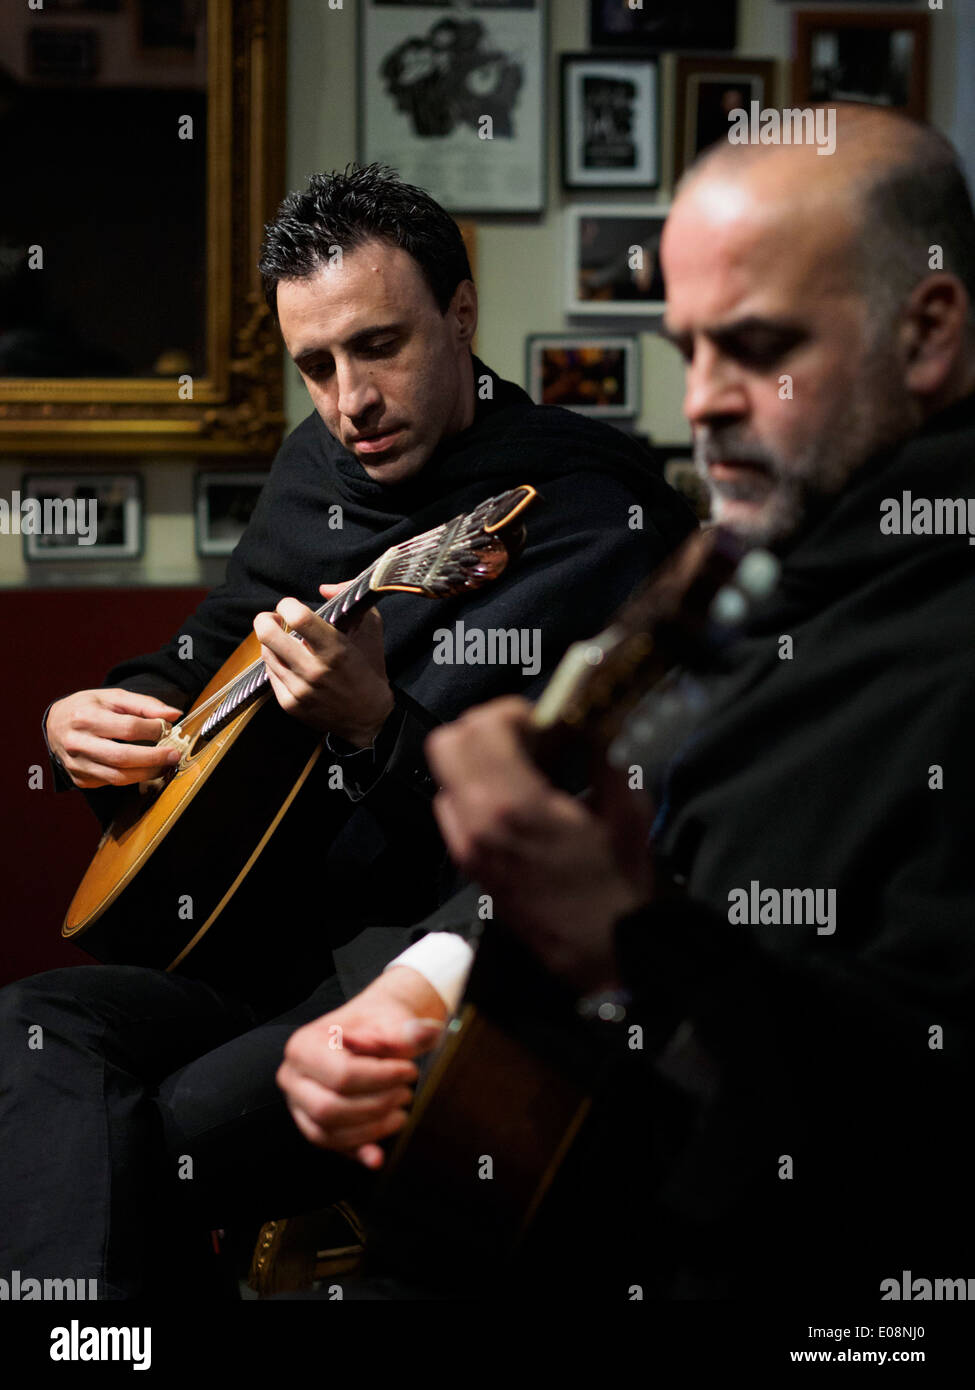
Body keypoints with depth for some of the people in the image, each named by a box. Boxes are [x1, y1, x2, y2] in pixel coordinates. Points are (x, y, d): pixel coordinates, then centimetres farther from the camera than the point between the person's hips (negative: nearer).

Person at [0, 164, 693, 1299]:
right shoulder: (317, 466, 15)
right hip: (275, 939, 7)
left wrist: (376, 727, -29)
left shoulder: (594, 508, -8)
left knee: (142, 1139, -30)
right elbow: (208, 647, 34)